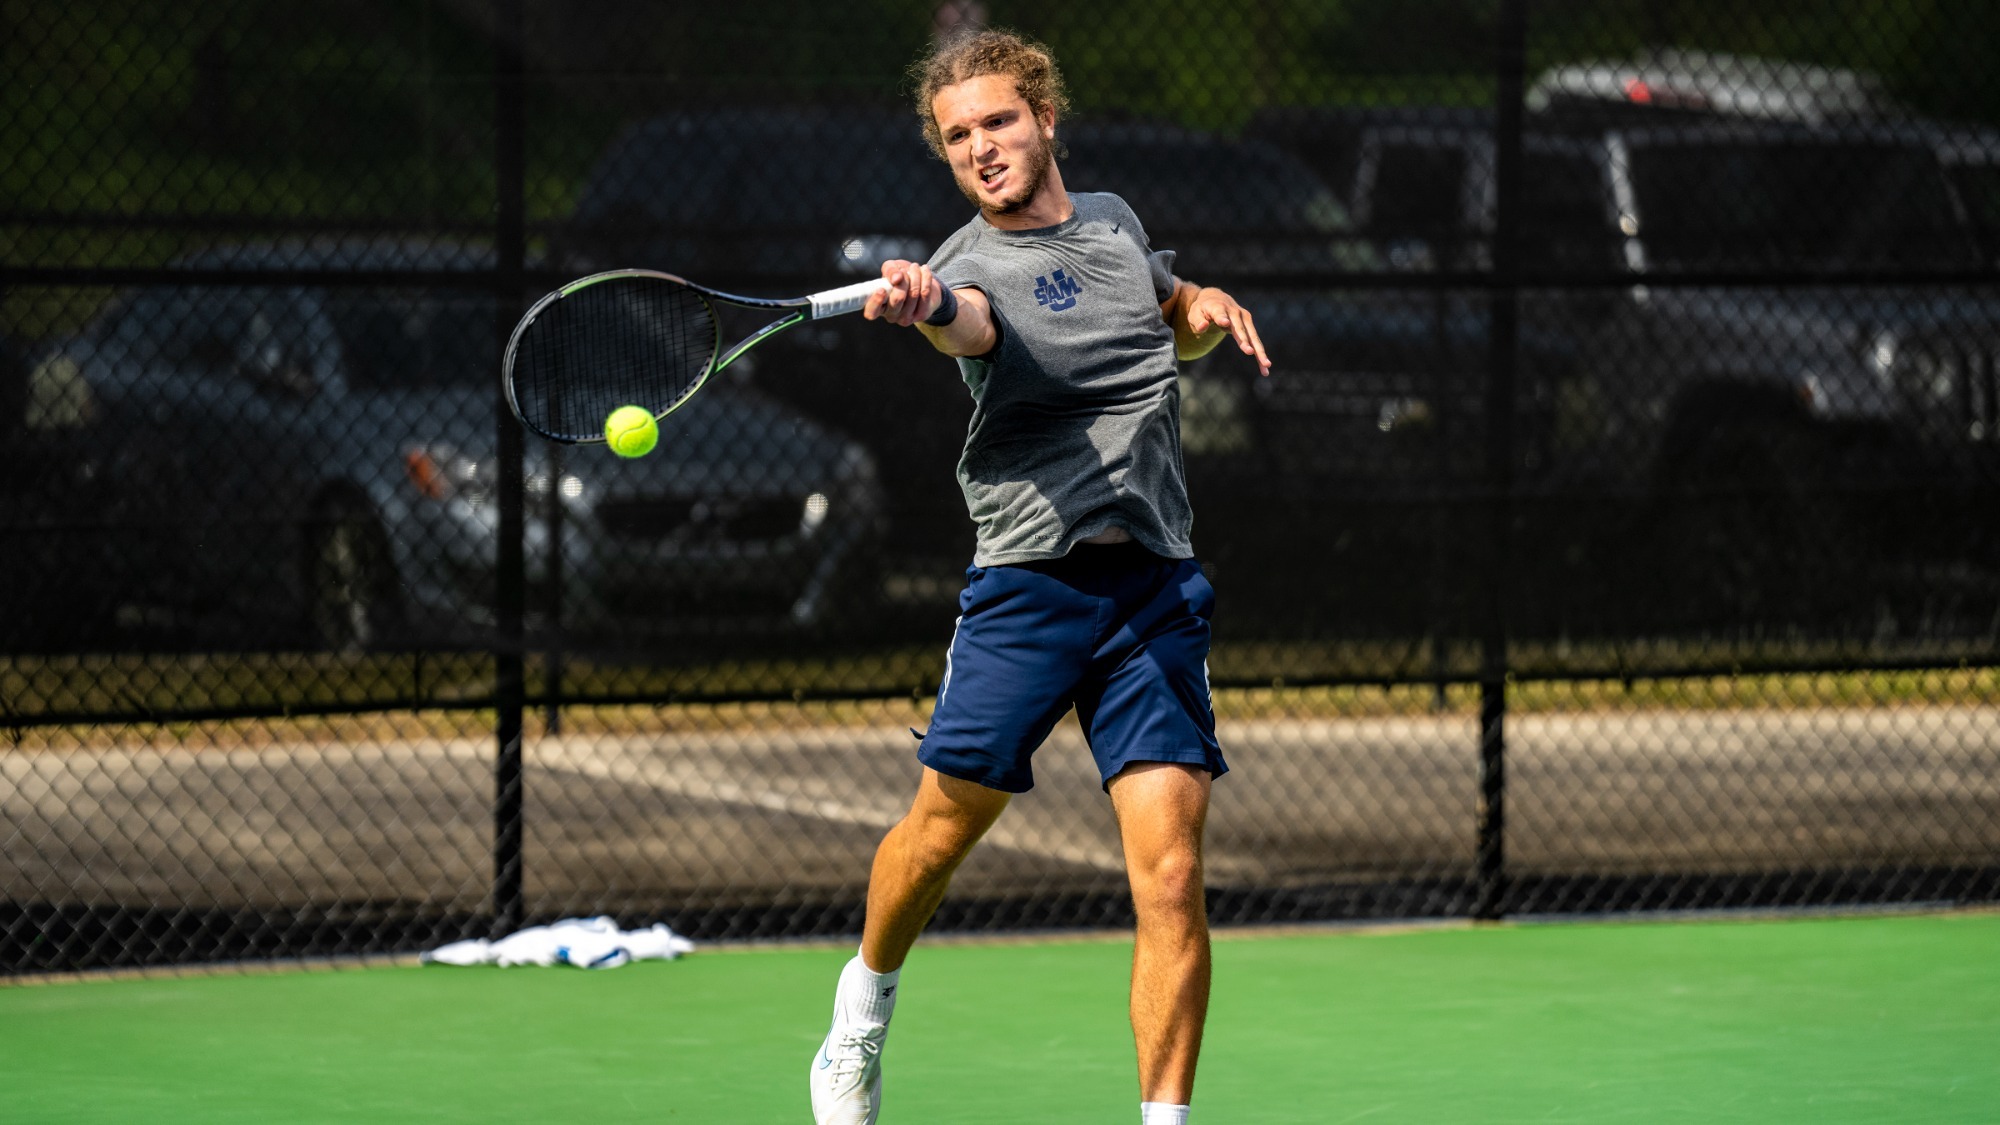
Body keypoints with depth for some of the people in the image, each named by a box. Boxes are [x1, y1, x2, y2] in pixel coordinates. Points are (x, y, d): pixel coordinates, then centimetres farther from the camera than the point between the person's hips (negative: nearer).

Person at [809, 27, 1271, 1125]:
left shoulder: (1115, 222, 11)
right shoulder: (971, 263, -7)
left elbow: (1170, 319, 32)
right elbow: (975, 321, -33)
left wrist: (1208, 310, 9)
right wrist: (928, 307, -57)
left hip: (1157, 589, 3)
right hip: (1027, 579, -3)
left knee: (1170, 877, -8)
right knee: (944, 826, 9)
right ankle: (863, 1003, 39)